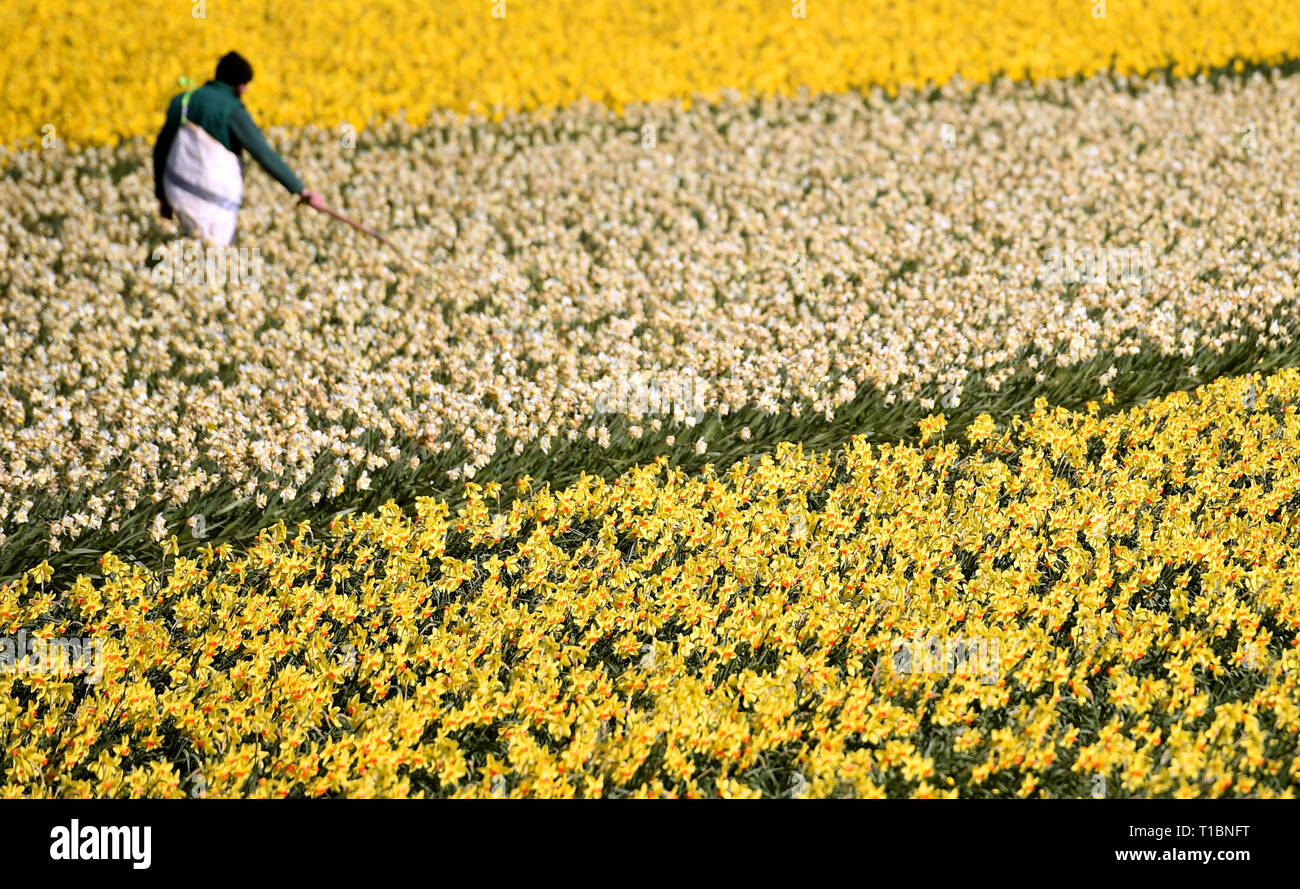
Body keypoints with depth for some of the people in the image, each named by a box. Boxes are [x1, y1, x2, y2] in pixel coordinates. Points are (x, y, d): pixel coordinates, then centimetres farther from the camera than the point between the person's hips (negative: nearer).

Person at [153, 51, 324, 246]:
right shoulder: (232, 111, -15)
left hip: (178, 192, 7)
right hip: (212, 204, -7)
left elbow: (161, 150, 14)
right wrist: (301, 190, -17)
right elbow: (265, 155, -19)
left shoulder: (183, 102, 7)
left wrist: (163, 197, 24)